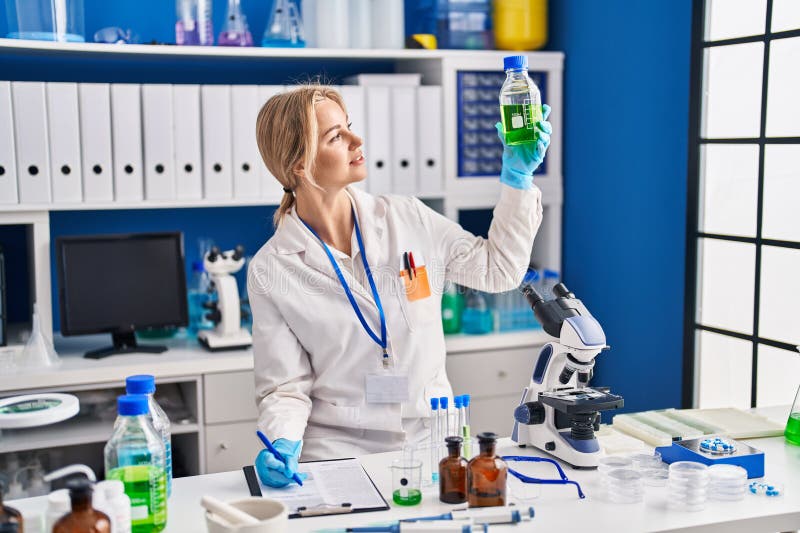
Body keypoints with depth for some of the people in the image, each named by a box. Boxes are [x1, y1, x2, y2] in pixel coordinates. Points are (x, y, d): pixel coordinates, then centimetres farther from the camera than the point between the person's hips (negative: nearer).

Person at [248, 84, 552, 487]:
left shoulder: (407, 220, 1)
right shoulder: (270, 272, -6)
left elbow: (497, 268, 10)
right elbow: (285, 387, -3)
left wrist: (517, 177, 2)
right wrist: (282, 445, -23)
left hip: (432, 439, 2)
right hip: (338, 451, -2)